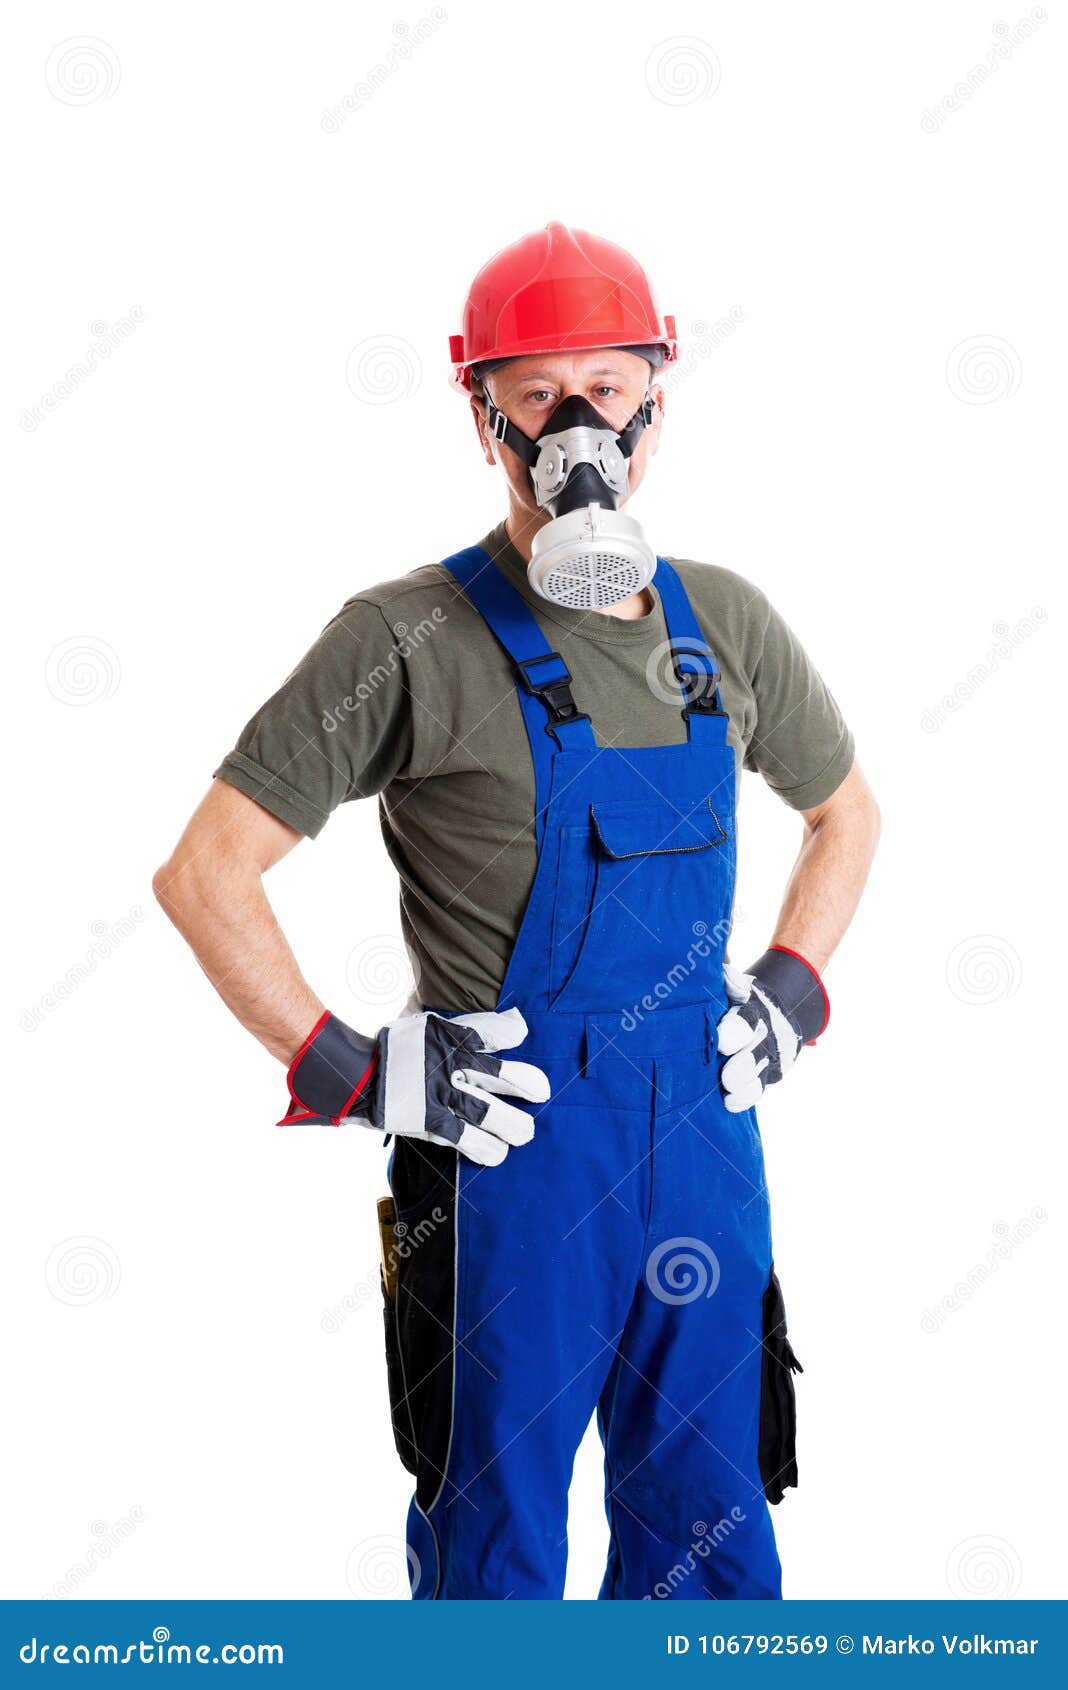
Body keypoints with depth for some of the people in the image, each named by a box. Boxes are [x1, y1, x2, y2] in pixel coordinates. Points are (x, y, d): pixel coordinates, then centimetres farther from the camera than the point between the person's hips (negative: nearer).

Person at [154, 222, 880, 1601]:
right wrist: (349, 1075, -12)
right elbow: (203, 875, -9)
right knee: (499, 1536, 8)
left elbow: (844, 812, 24)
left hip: (703, 1127, 5)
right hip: (510, 1134, -4)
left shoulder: (724, 623, 7)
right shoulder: (412, 639, -9)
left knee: (705, 1523, 16)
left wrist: (792, 994, 11)